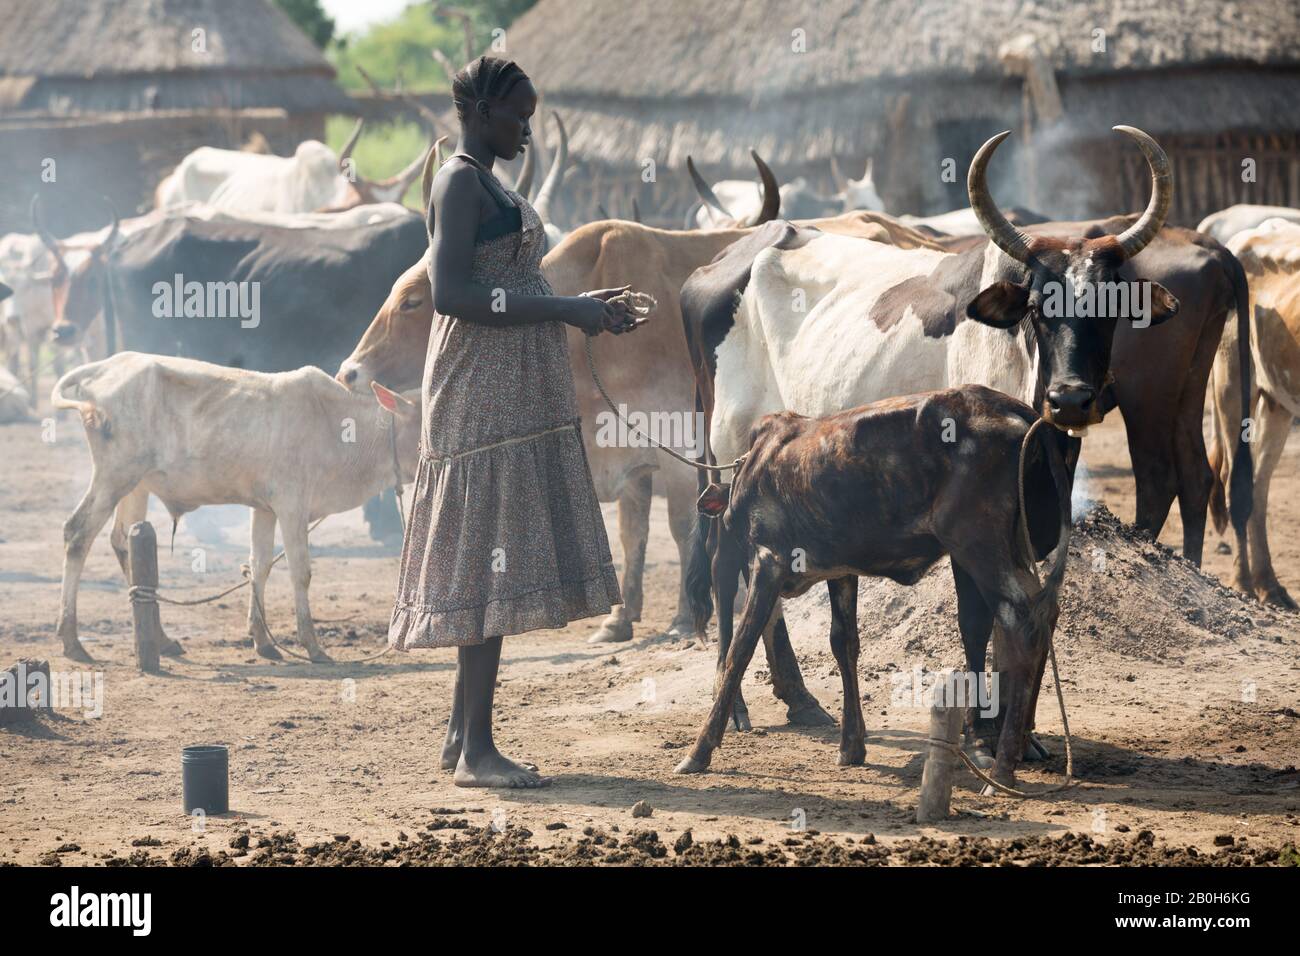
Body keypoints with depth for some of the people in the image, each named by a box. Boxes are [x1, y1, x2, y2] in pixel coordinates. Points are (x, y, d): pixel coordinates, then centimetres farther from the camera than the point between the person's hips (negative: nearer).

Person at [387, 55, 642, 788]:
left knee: (492, 566, 10)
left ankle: (462, 737, 14)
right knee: (491, 568, -11)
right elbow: (451, 293, -23)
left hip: (512, 393, 10)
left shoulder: (487, 185, 19)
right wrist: (564, 308, -22)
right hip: (486, 395, -10)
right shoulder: (461, 182, -12)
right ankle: (478, 750, -11)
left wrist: (582, 312, 14)